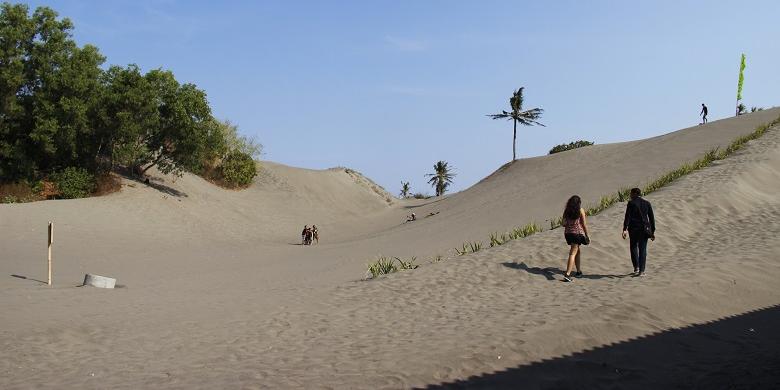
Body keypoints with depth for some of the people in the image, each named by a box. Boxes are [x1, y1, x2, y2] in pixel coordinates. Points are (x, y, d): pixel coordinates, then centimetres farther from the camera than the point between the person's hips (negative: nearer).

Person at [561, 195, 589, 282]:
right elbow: (584, 224, -4)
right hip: (578, 233, -5)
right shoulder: (581, 210, -5)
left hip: (568, 233, 5)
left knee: (578, 251, 22)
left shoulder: (566, 210, 4)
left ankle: (579, 271, 32)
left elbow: (563, 223, 1)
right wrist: (587, 235, 4)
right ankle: (567, 274, -18)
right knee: (573, 253, -7)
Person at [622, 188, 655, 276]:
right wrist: (653, 232, 10)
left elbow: (627, 217, -13)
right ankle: (641, 271, 3)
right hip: (644, 229, 2)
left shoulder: (631, 203, -4)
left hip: (633, 229, -2)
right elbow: (651, 218, 6)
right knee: (643, 249, 7)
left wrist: (624, 229, -16)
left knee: (634, 247, 16)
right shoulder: (647, 203, 6)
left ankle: (636, 267, 7)